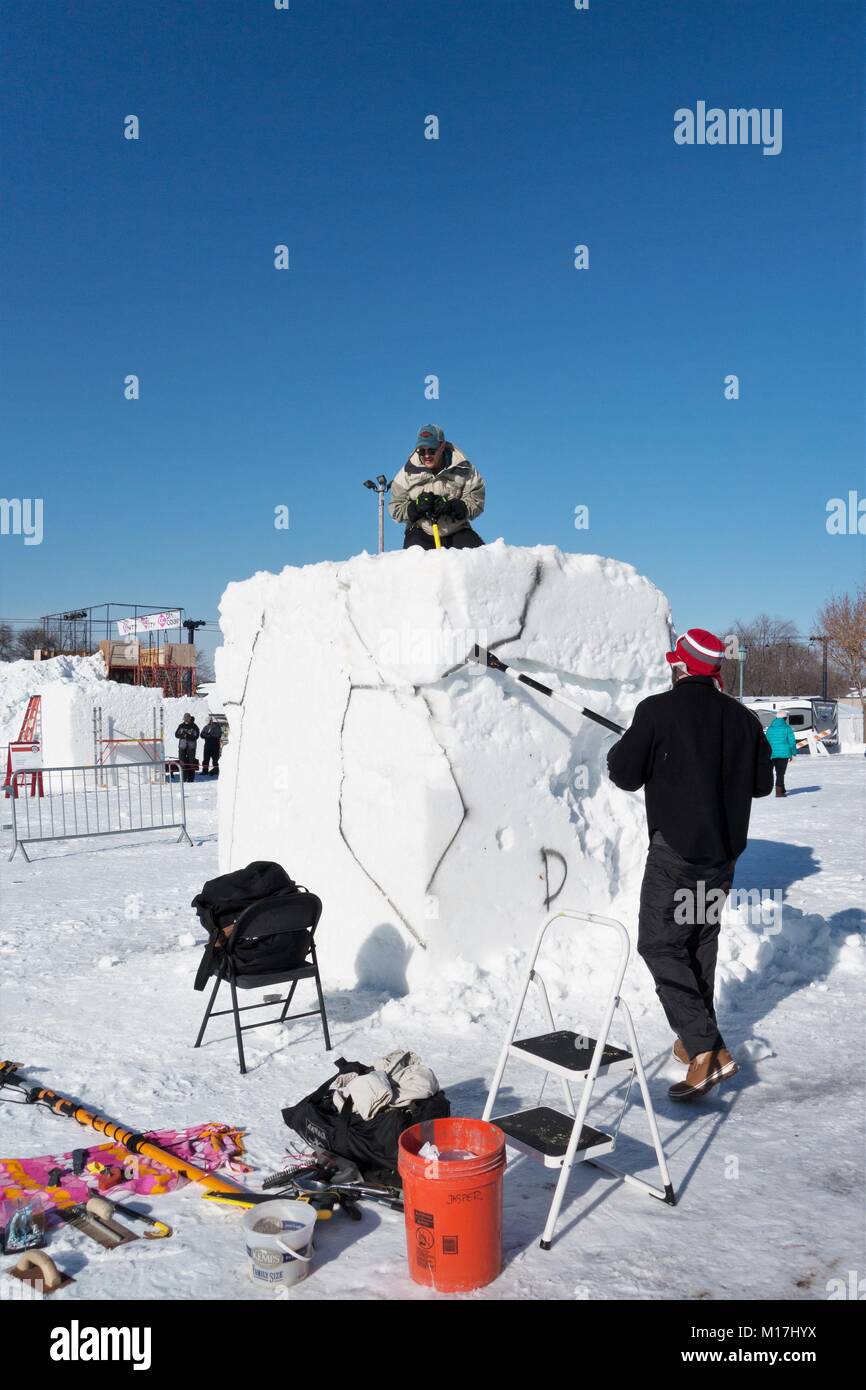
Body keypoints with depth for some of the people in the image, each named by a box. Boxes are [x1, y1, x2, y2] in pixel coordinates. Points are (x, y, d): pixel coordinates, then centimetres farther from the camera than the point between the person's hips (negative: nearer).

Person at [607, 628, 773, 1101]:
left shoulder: (658, 711, -13)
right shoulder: (743, 717, 4)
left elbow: (626, 774, -10)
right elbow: (761, 783, 12)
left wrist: (619, 752, 10)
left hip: (676, 850, -6)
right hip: (724, 850, 7)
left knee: (659, 944, -1)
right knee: (701, 940, 20)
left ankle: (707, 1050, -12)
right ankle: (694, 1039, 30)